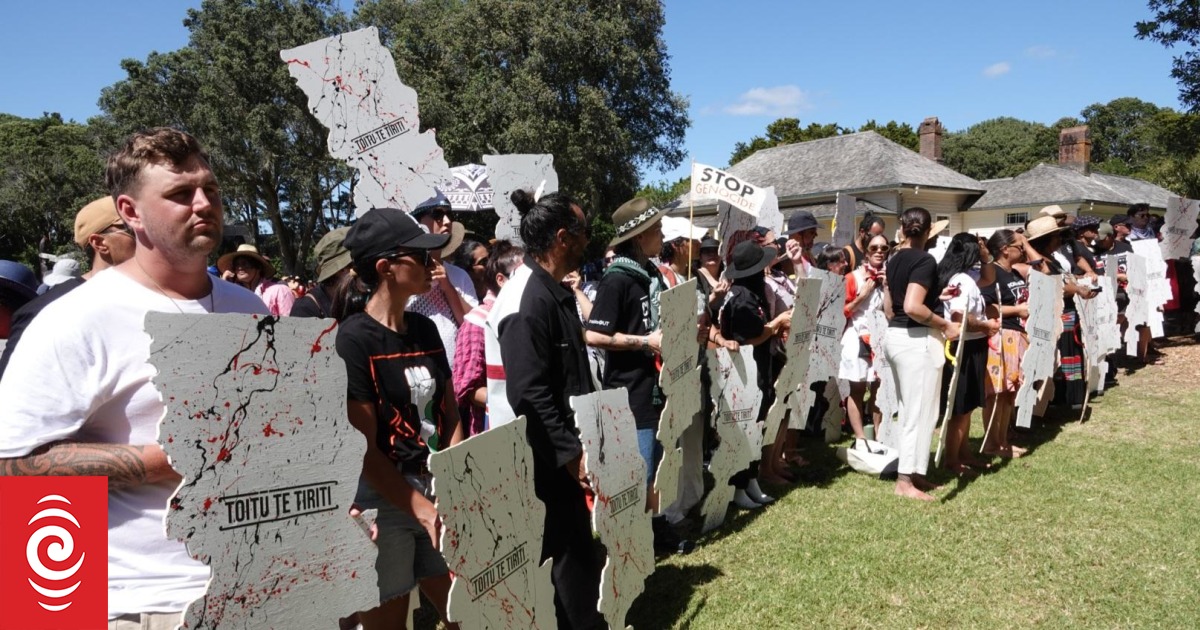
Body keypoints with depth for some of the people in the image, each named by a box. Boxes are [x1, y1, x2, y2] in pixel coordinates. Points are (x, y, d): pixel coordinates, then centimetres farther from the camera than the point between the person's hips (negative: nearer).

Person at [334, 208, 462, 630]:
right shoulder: (352, 338, -14)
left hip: (437, 491, 6)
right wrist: (424, 511, -19)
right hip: (383, 501, -6)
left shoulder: (425, 329, 6)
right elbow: (365, 449, -17)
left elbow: (450, 415, 8)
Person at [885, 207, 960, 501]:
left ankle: (911, 472, 24)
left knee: (908, 410, 16)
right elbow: (913, 307, -25)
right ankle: (905, 480, 4)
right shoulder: (925, 261, -14)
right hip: (917, 339, -9)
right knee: (920, 411, -1)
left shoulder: (894, 260, 11)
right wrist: (945, 325, -14)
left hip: (895, 335, 9)